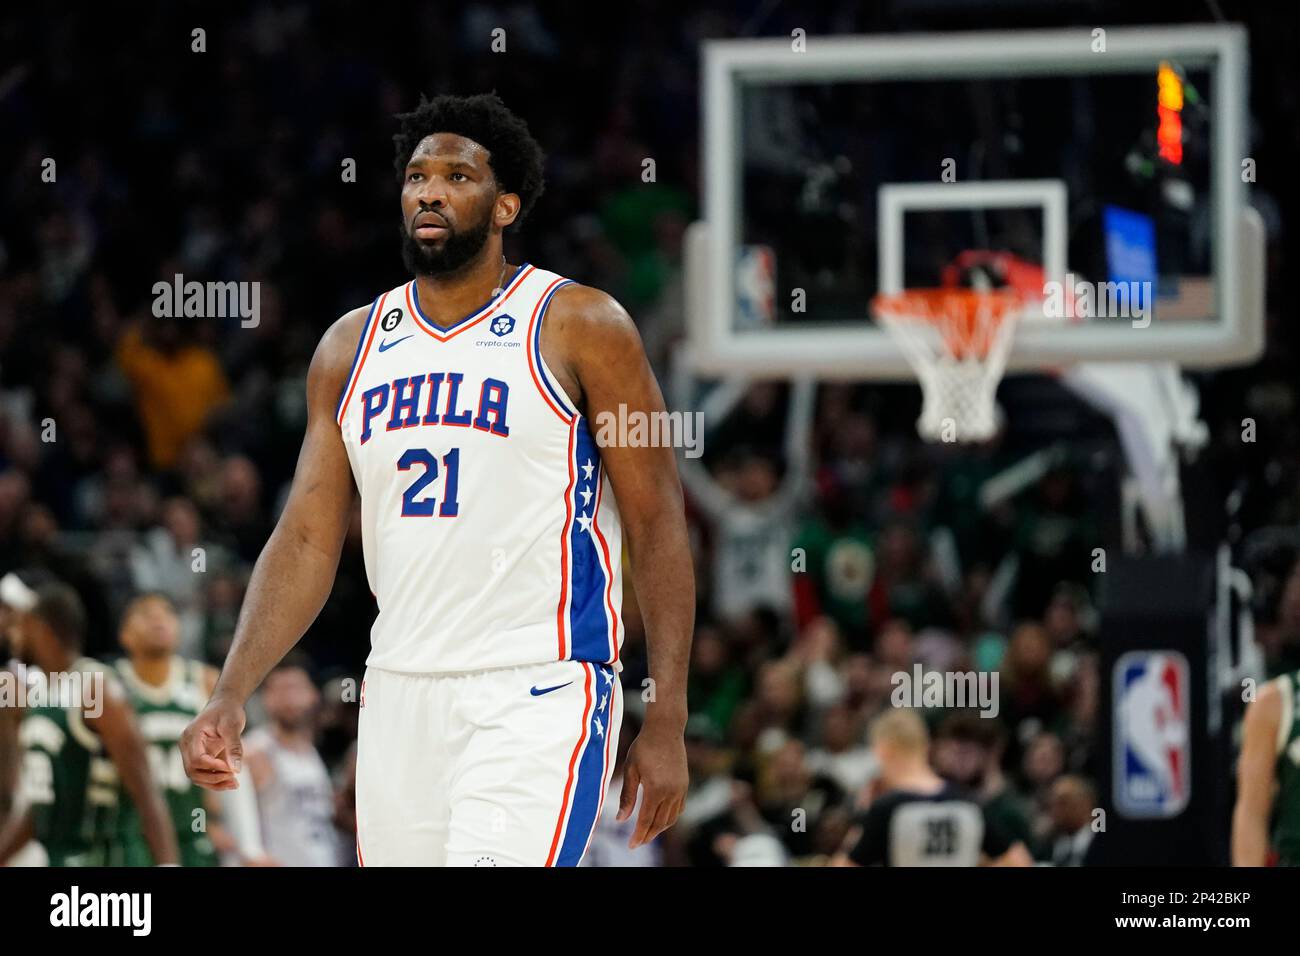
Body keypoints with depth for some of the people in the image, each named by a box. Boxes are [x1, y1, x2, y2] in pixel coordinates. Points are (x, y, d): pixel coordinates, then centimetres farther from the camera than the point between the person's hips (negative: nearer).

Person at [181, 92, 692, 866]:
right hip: (400, 691, 6)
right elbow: (307, 540, 9)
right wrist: (231, 696, -4)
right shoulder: (353, 346, 11)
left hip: (540, 694, -6)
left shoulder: (578, 327, -3)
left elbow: (659, 528, -3)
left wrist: (667, 722, -9)